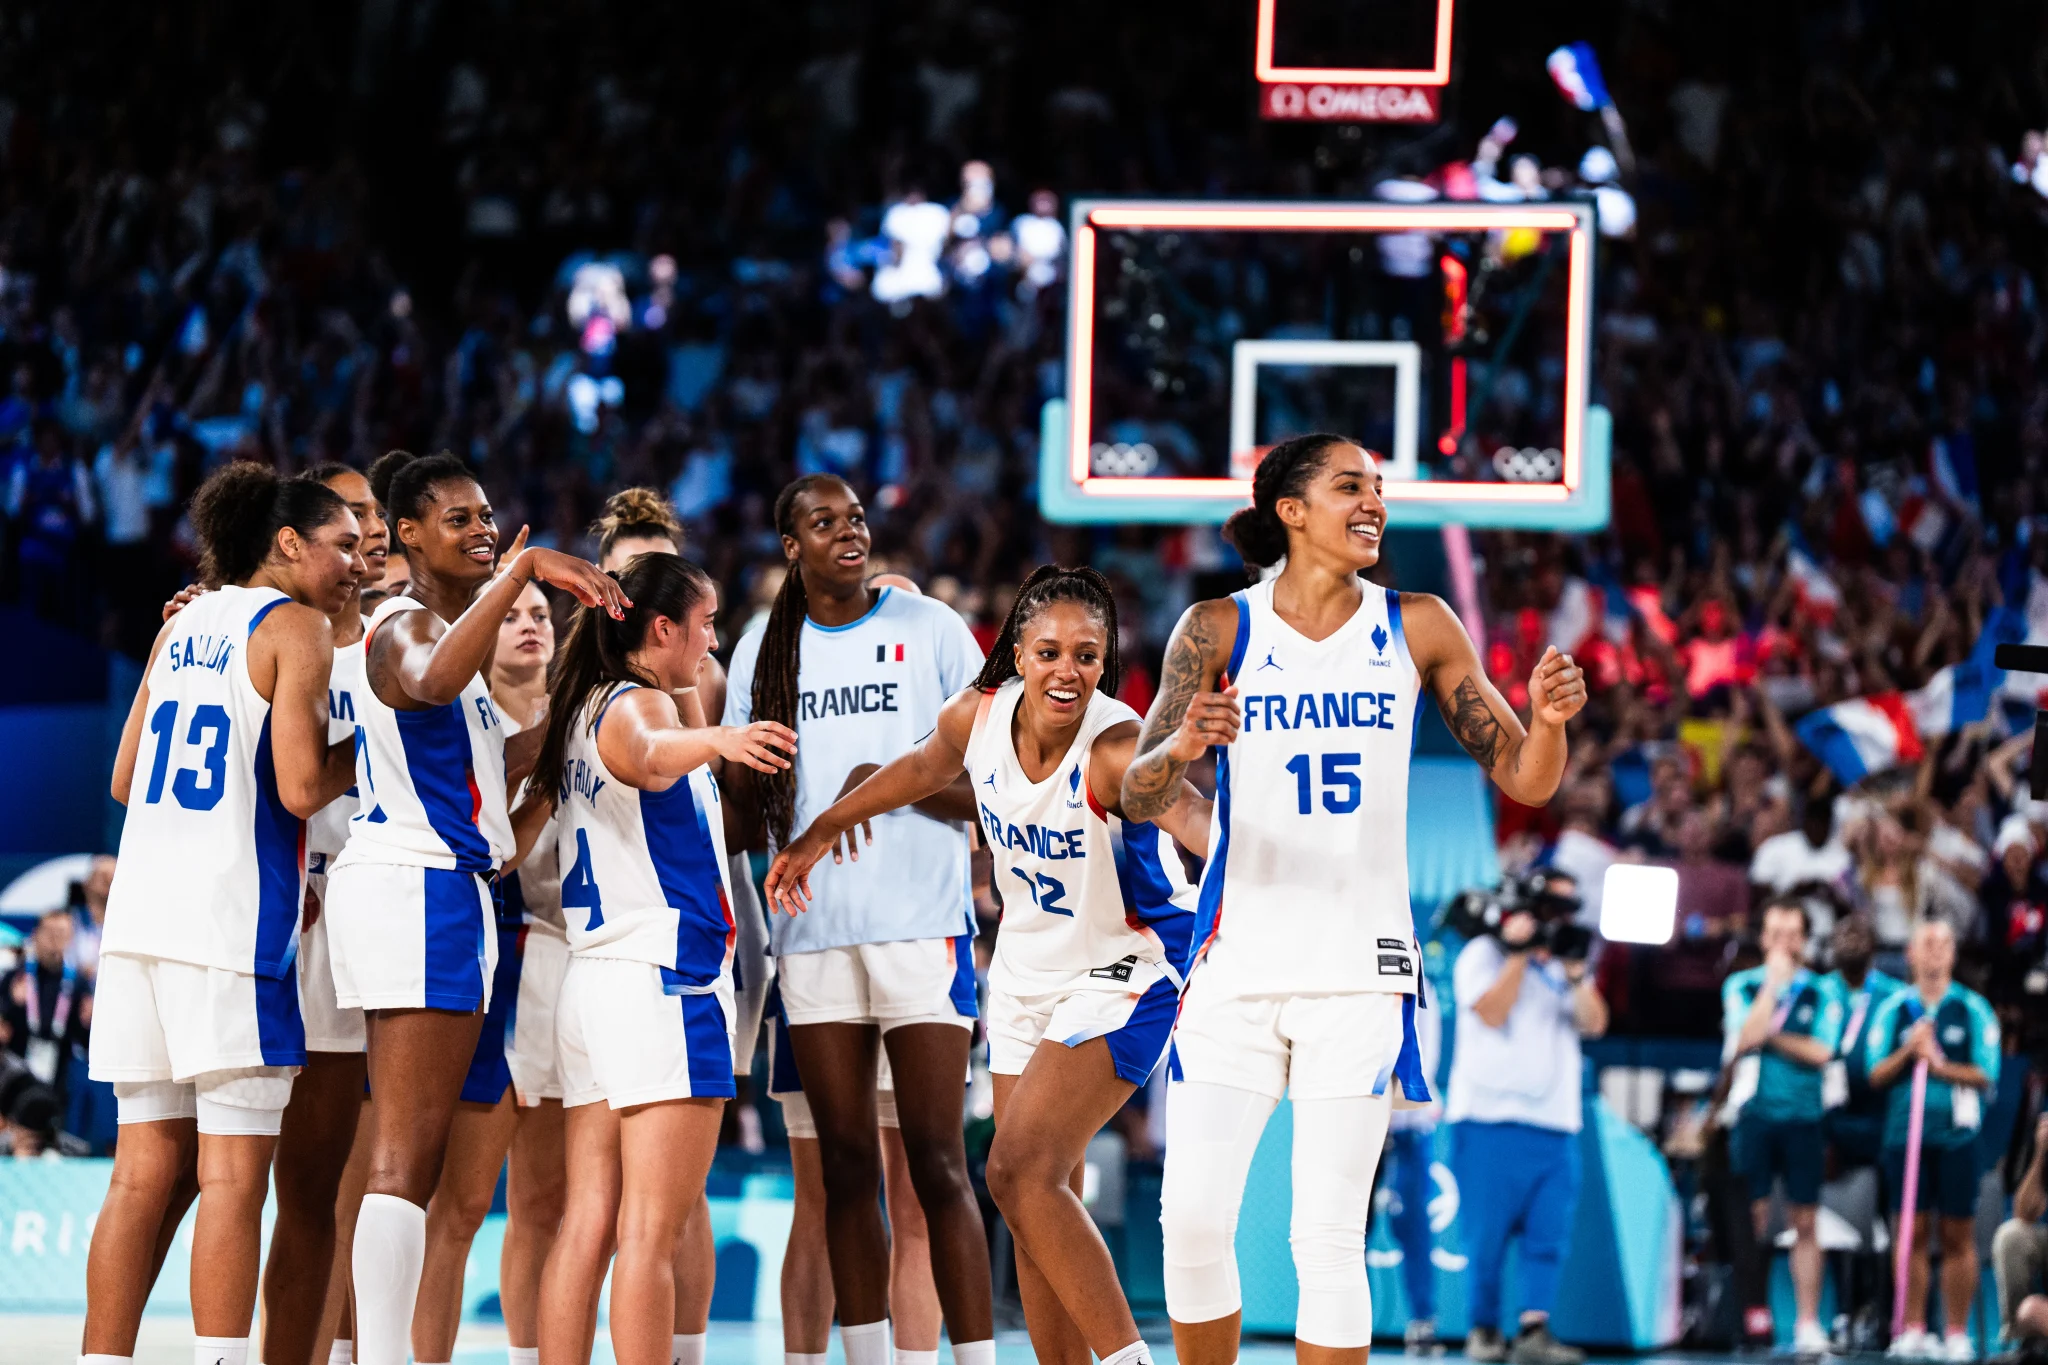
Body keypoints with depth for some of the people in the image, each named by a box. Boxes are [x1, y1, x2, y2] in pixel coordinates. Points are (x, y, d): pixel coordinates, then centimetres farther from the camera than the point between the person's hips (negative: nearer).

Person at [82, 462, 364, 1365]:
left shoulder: (182, 626, 18)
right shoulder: (297, 628, -3)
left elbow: (125, 780, 22)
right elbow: (303, 788, -12)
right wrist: (363, 742, 5)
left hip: (141, 912, 7)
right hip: (235, 918, -7)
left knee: (145, 1171, 8)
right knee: (233, 1172, -7)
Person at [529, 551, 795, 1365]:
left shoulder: (580, 711, 17)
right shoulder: (639, 705, -10)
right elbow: (643, 758, -35)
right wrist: (717, 740, -54)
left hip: (591, 982, 9)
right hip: (661, 979, -9)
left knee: (588, 1222, 5)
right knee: (652, 1233, -11)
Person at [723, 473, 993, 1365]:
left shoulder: (930, 629, 3)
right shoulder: (764, 649, 13)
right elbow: (744, 790, 19)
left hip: (922, 922, -3)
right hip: (812, 925, 3)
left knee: (936, 1160, -8)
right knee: (845, 1165, 6)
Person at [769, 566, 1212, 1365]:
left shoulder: (1115, 746, -29)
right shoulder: (981, 715, -11)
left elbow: (1183, 810, -52)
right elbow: (925, 768, 13)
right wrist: (820, 834, 24)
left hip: (1125, 971, -7)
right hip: (1030, 969, 7)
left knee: (1020, 1170, -21)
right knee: (1039, 1205, 8)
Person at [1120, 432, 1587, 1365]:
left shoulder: (1417, 630, 5)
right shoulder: (1219, 631, 1)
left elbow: (1523, 779, 7)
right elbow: (1139, 799, -4)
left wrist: (1548, 720, -15)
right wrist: (1186, 738, -26)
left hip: (1359, 972, 0)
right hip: (1238, 964, 0)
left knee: (1330, 1235, -4)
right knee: (1193, 1217, -6)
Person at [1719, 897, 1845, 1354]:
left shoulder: (1824, 991, 6)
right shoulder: (1741, 986, 7)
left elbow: (1821, 1052, -5)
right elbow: (1745, 1039, -9)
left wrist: (1771, 1036, -7)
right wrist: (1774, 981, -8)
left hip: (1803, 1118, 0)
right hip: (1754, 1113, 0)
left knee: (1805, 1222, 1)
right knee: (1752, 1220, -3)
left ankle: (1808, 1324, 2)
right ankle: (1752, 1314, 1)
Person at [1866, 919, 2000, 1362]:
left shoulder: (1974, 1009, 4)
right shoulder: (1893, 1009, 10)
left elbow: (1986, 1075, -3)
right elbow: (1876, 1075, 5)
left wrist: (1940, 1065, -15)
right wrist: (1907, 1052, -11)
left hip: (1956, 1132, -1)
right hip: (1905, 1132, 1)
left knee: (1958, 1237, 0)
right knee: (1913, 1233, 0)